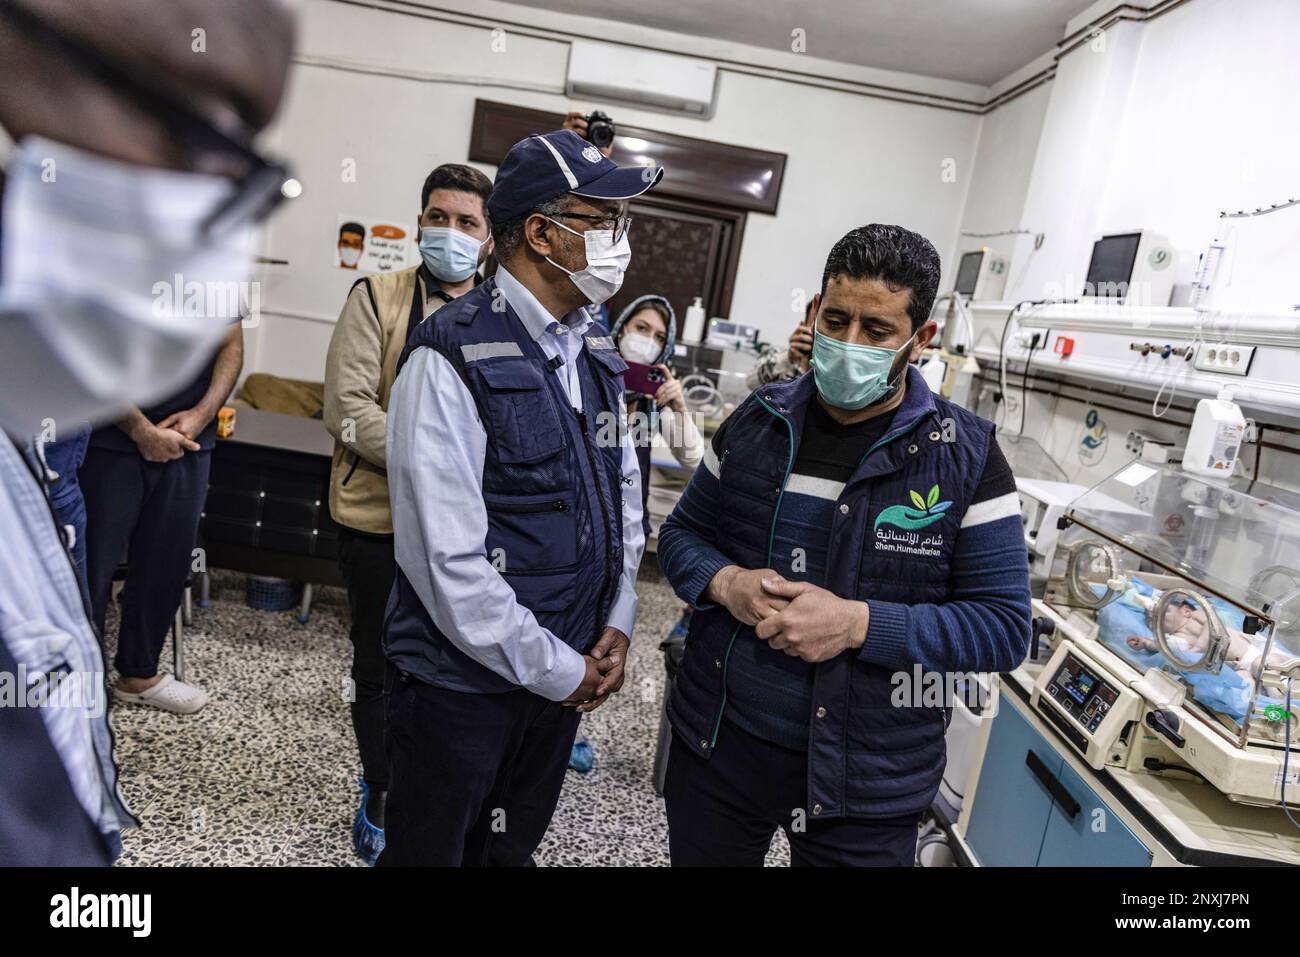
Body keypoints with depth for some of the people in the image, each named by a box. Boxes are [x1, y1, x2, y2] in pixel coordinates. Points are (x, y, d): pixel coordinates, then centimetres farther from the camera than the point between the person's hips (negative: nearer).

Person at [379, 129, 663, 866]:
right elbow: (448, 558, -23)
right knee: (430, 850, 16)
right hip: (463, 683, -6)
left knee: (511, 849, 24)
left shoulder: (596, 351, 5)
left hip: (567, 674, 6)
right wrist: (555, 669, -15)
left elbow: (624, 493, 11)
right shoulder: (453, 358, -19)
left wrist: (617, 624, 1)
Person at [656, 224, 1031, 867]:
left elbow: (1004, 626, -11)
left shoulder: (965, 457, -9)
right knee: (696, 855, 22)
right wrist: (725, 582, -14)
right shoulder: (756, 422, 0)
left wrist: (859, 623, -24)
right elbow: (682, 532, 8)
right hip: (714, 745, 3)